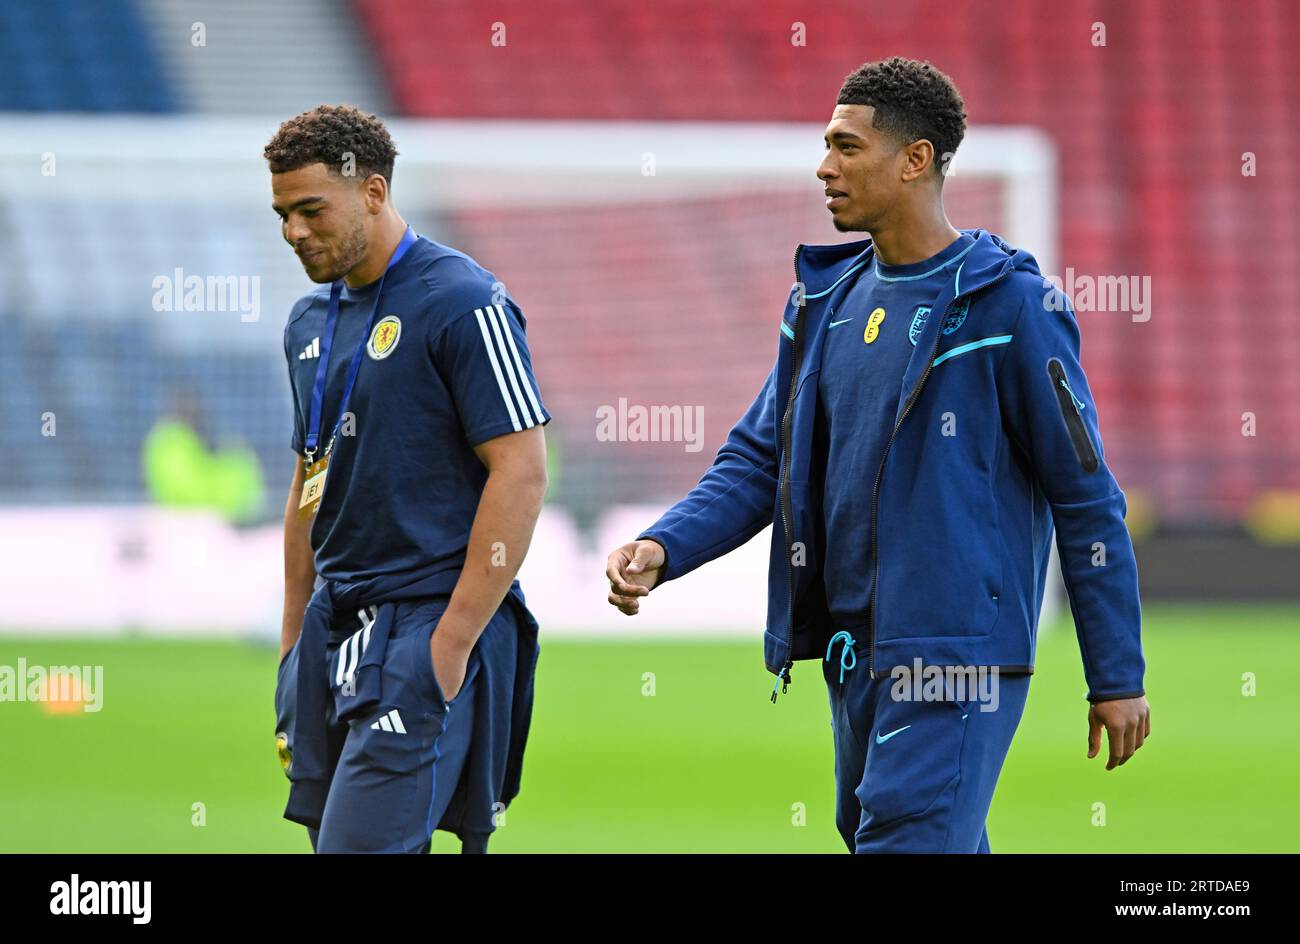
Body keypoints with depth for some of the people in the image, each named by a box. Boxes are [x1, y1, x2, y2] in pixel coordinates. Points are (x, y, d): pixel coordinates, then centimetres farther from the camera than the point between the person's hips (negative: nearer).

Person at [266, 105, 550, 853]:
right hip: (336, 631, 8)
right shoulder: (312, 322, 15)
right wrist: (294, 648, 19)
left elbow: (522, 471, -14)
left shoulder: (463, 303, -9)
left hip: (431, 624, -8)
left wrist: (453, 643, -18)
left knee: (359, 848, -17)